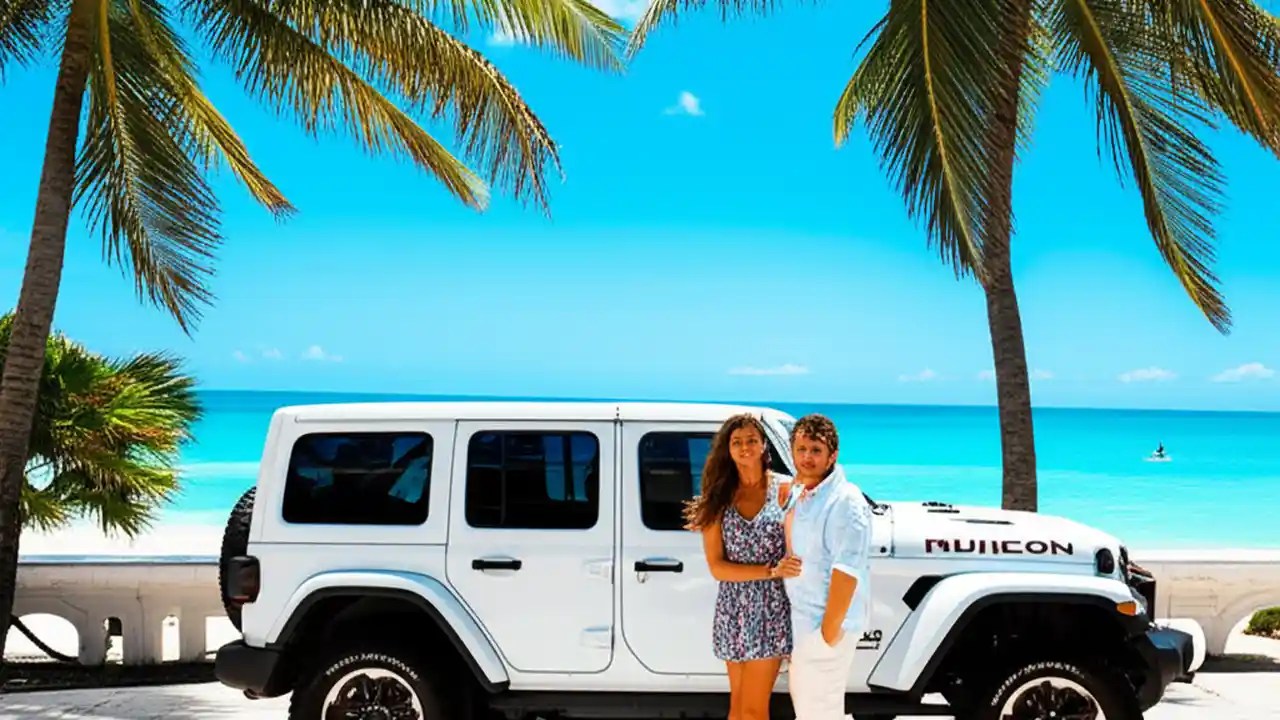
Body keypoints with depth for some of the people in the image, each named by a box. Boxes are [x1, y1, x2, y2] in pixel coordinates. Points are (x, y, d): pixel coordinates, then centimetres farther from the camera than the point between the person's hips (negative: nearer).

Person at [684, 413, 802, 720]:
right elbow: (717, 567, -4)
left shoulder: (785, 489, -5)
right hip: (733, 610, 3)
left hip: (772, 609, -3)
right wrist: (772, 571, -14)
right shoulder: (718, 498, 1)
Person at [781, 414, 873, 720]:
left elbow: (846, 569, -24)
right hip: (802, 621, 9)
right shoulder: (802, 497, 9)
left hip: (825, 625, -9)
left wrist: (830, 629, -24)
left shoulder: (845, 500, -19)